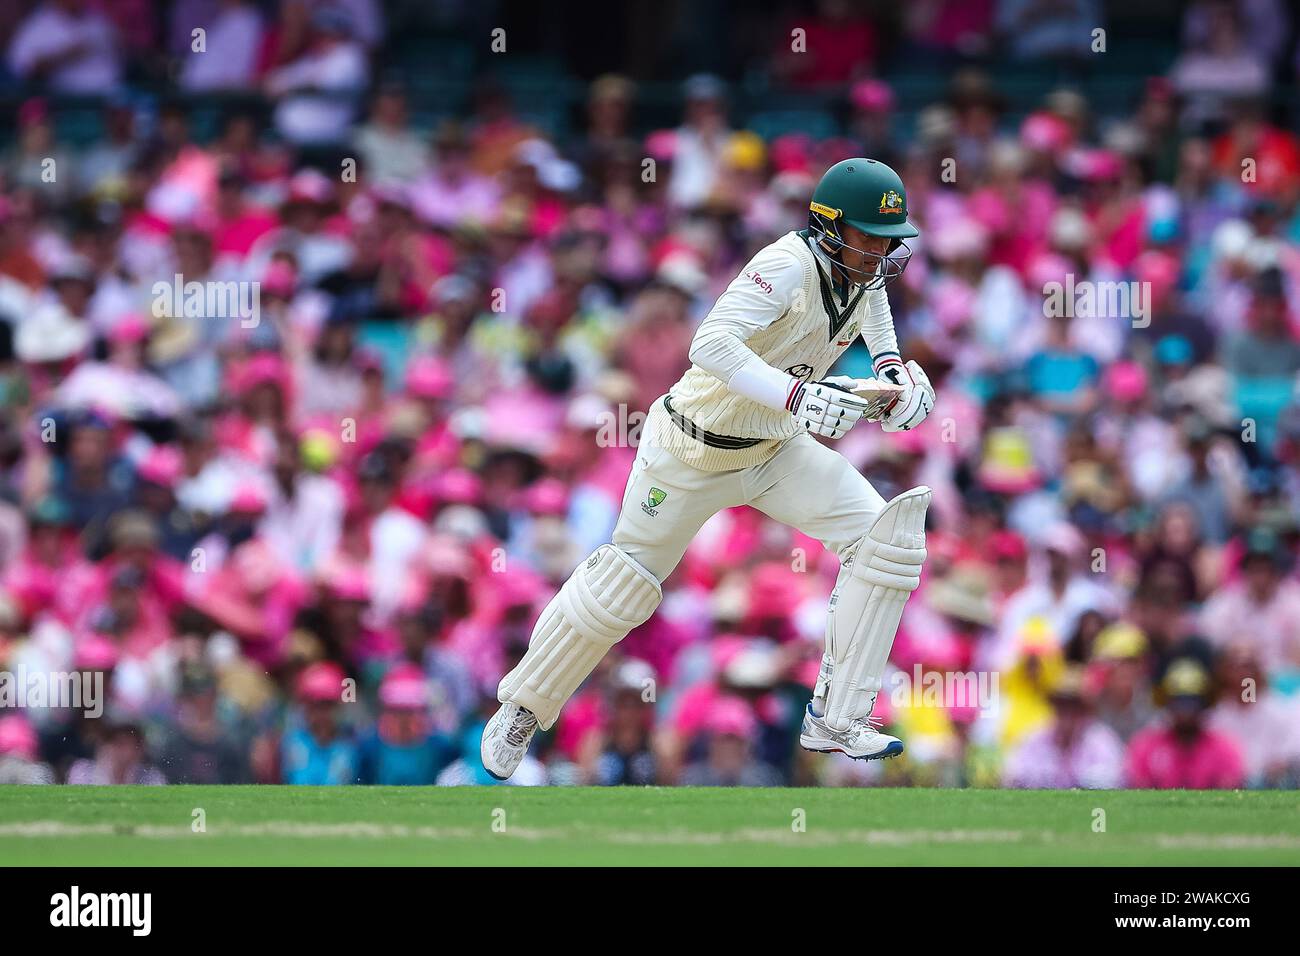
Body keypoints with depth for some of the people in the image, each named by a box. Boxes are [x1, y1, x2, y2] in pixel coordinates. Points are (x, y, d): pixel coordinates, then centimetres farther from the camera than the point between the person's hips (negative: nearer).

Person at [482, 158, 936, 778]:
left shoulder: (867, 272, -6)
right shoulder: (790, 265, -30)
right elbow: (711, 344, -43)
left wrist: (891, 367, 1)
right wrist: (796, 395, -53)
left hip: (775, 449, 7)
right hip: (695, 451, -7)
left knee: (882, 536, -12)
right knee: (623, 583, 5)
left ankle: (835, 722, -8)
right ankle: (522, 709, 29)